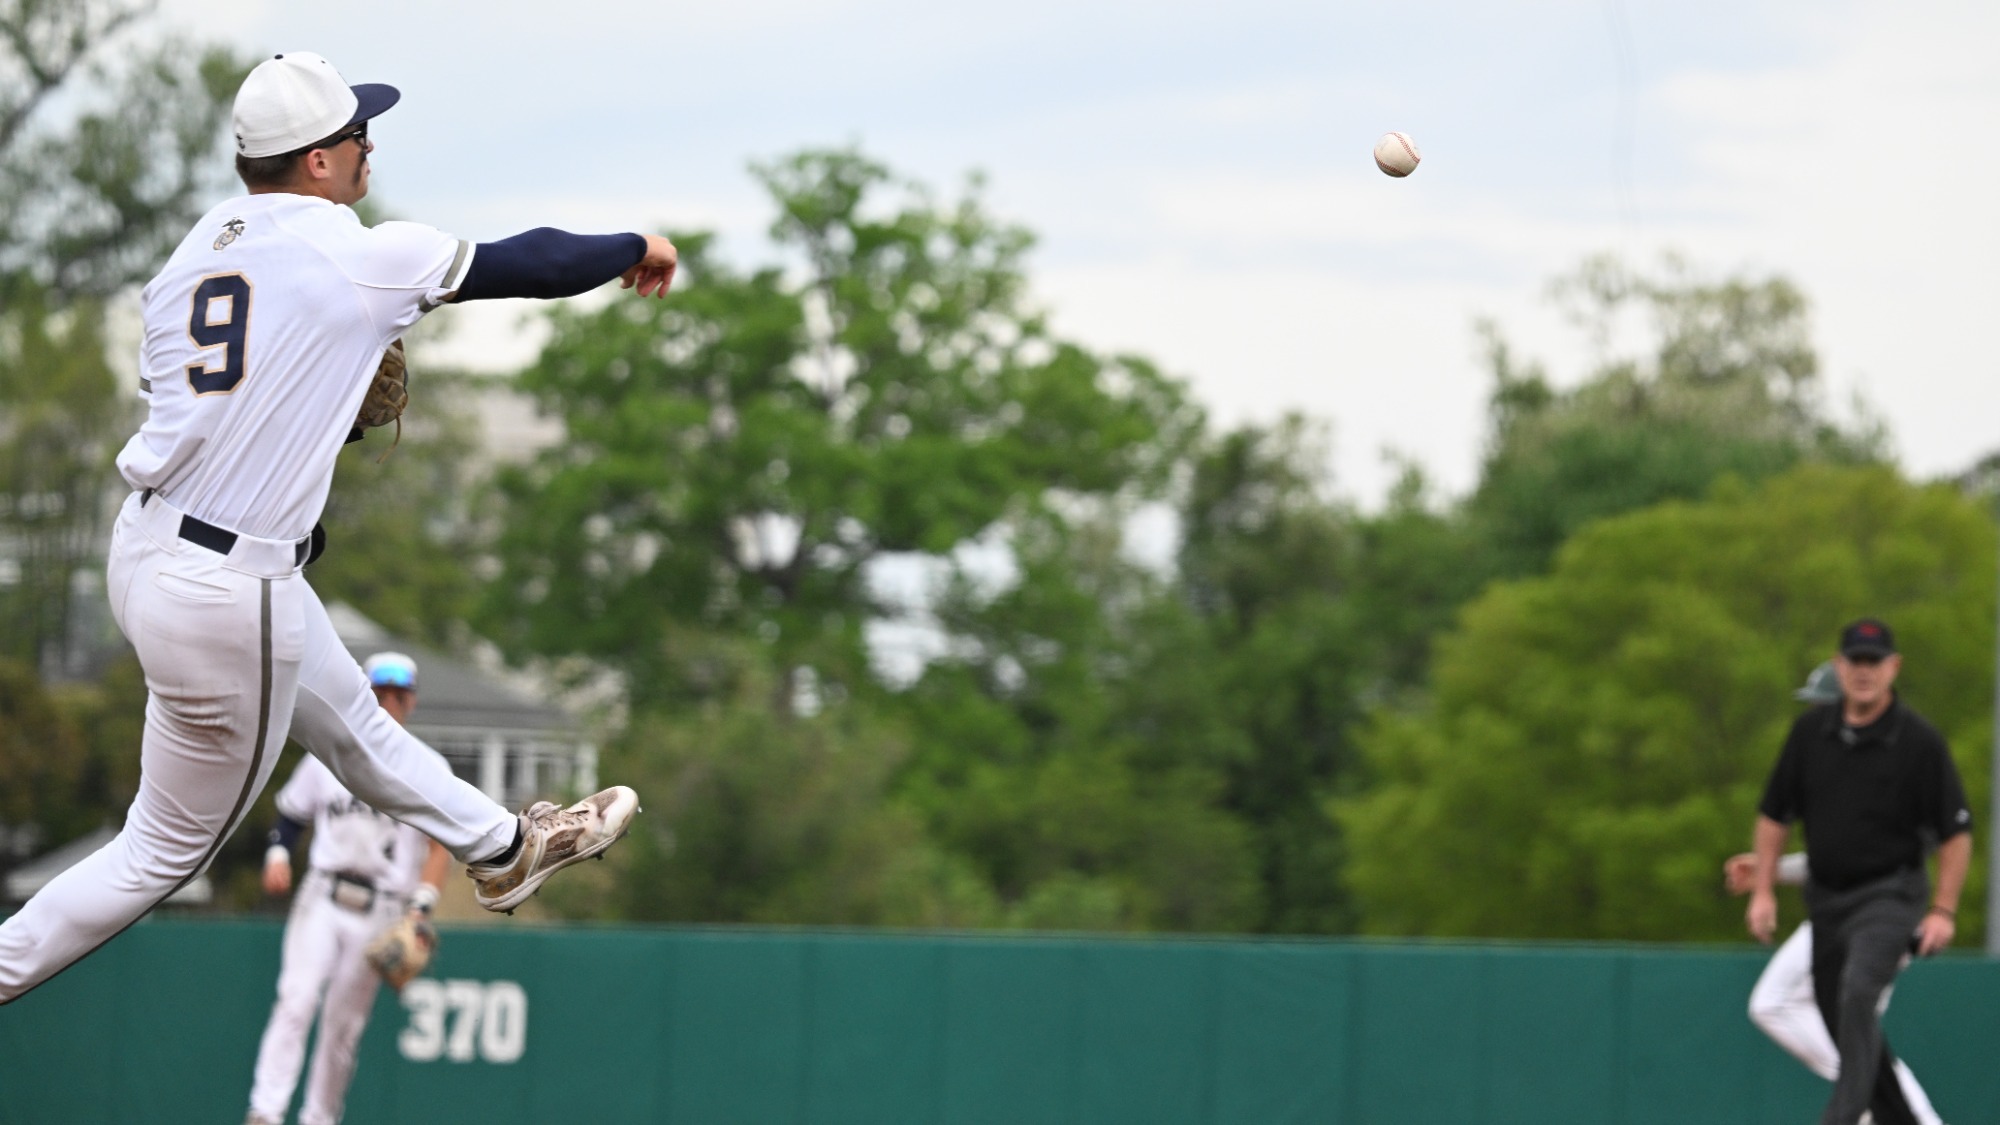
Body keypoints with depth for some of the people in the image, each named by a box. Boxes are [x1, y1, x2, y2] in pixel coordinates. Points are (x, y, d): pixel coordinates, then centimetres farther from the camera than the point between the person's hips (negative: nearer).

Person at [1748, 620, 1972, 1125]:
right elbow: (1774, 814, 10)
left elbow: (1956, 831, -6)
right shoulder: (1811, 731, 2)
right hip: (1825, 896, 6)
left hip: (1890, 896, -6)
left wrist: (1943, 910, -11)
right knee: (1846, 1023, 10)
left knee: (1859, 992, -28)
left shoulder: (1919, 741, -10)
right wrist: (1762, 890, 4)